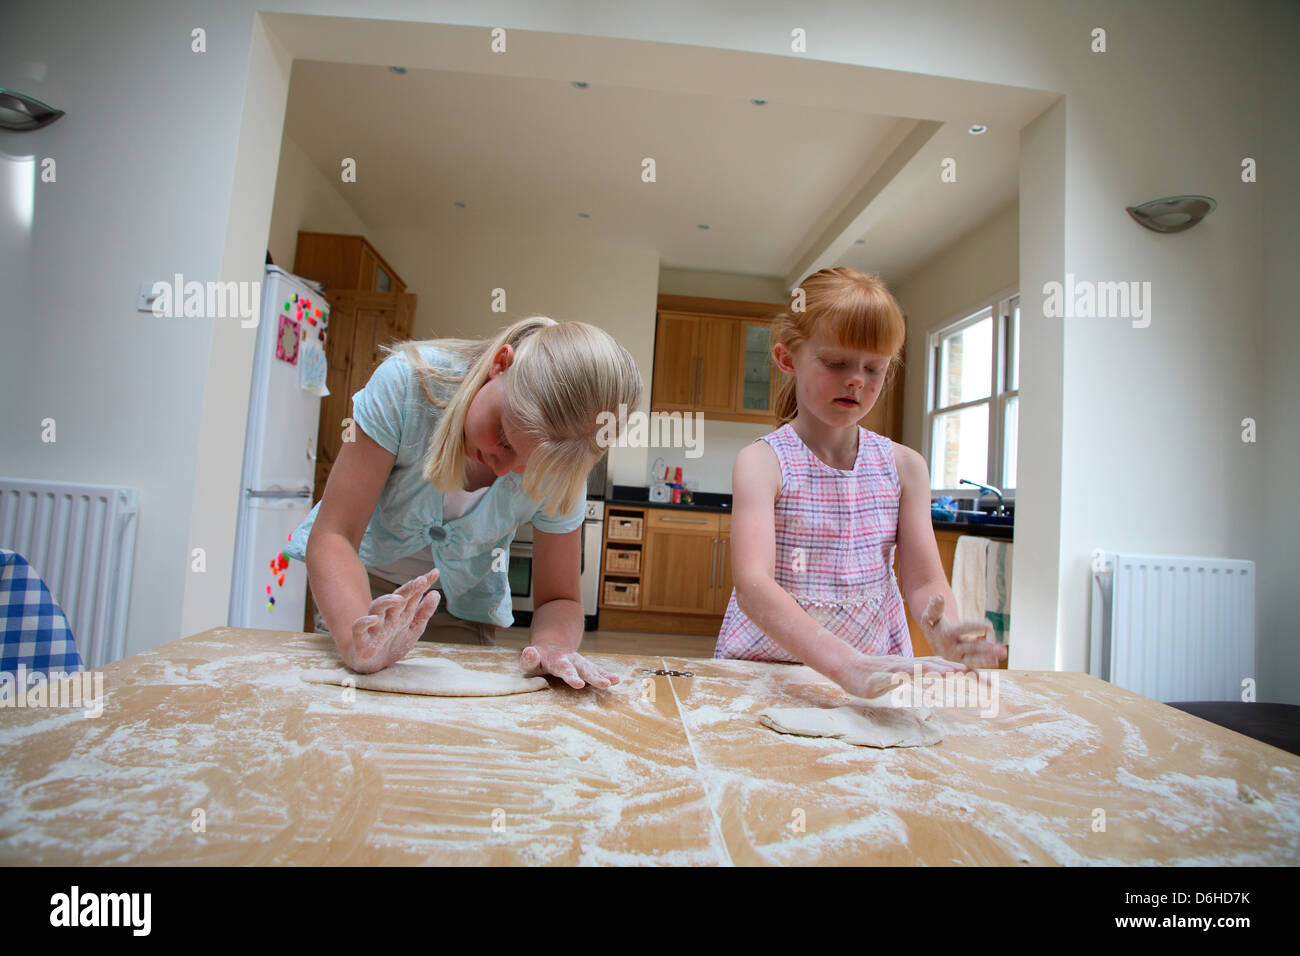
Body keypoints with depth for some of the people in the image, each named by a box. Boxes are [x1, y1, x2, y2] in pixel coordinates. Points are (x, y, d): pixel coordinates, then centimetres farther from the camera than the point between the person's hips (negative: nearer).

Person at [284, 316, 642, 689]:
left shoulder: (563, 467, -25)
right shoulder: (406, 382, -31)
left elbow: (559, 599, -17)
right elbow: (333, 535, -30)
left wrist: (551, 643, -41)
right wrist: (357, 641, -48)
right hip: (360, 586, -1)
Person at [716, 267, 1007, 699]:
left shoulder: (903, 466, 4)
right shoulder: (762, 462, -11)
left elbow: (925, 581, 0)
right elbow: (752, 586, -23)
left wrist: (944, 630, -22)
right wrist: (845, 664, -35)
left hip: (877, 666, 3)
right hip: (766, 661, -3)